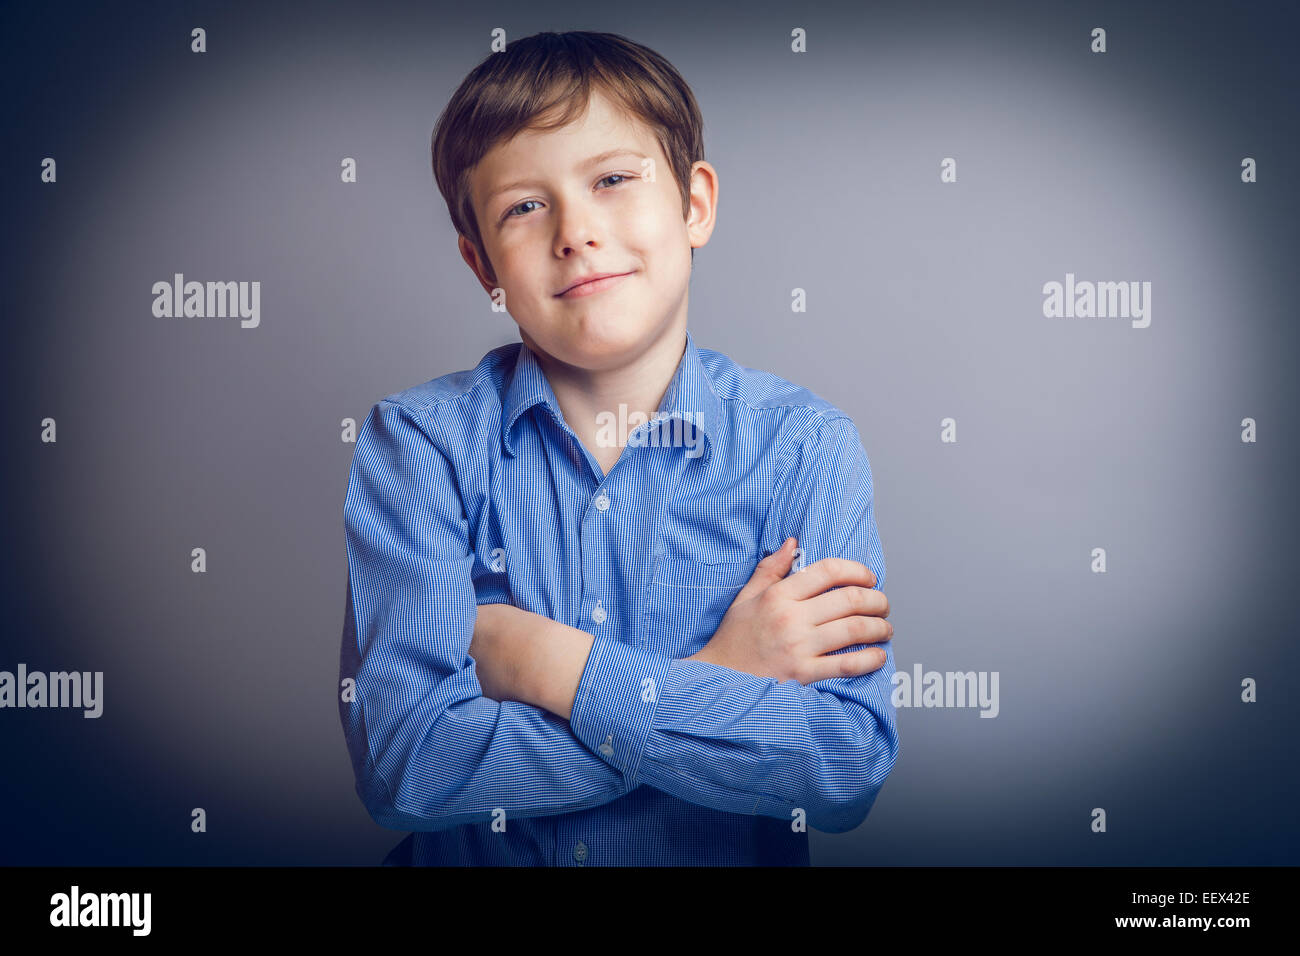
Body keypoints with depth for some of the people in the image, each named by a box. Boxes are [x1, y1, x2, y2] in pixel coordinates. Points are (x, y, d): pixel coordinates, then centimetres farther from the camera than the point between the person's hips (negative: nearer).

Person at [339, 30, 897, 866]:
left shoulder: (805, 446, -4)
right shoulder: (418, 444, -4)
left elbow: (849, 772, -12)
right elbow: (401, 761, -14)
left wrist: (552, 665, -15)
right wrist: (713, 682, -15)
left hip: (733, 858, 1)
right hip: (475, 858, 0)